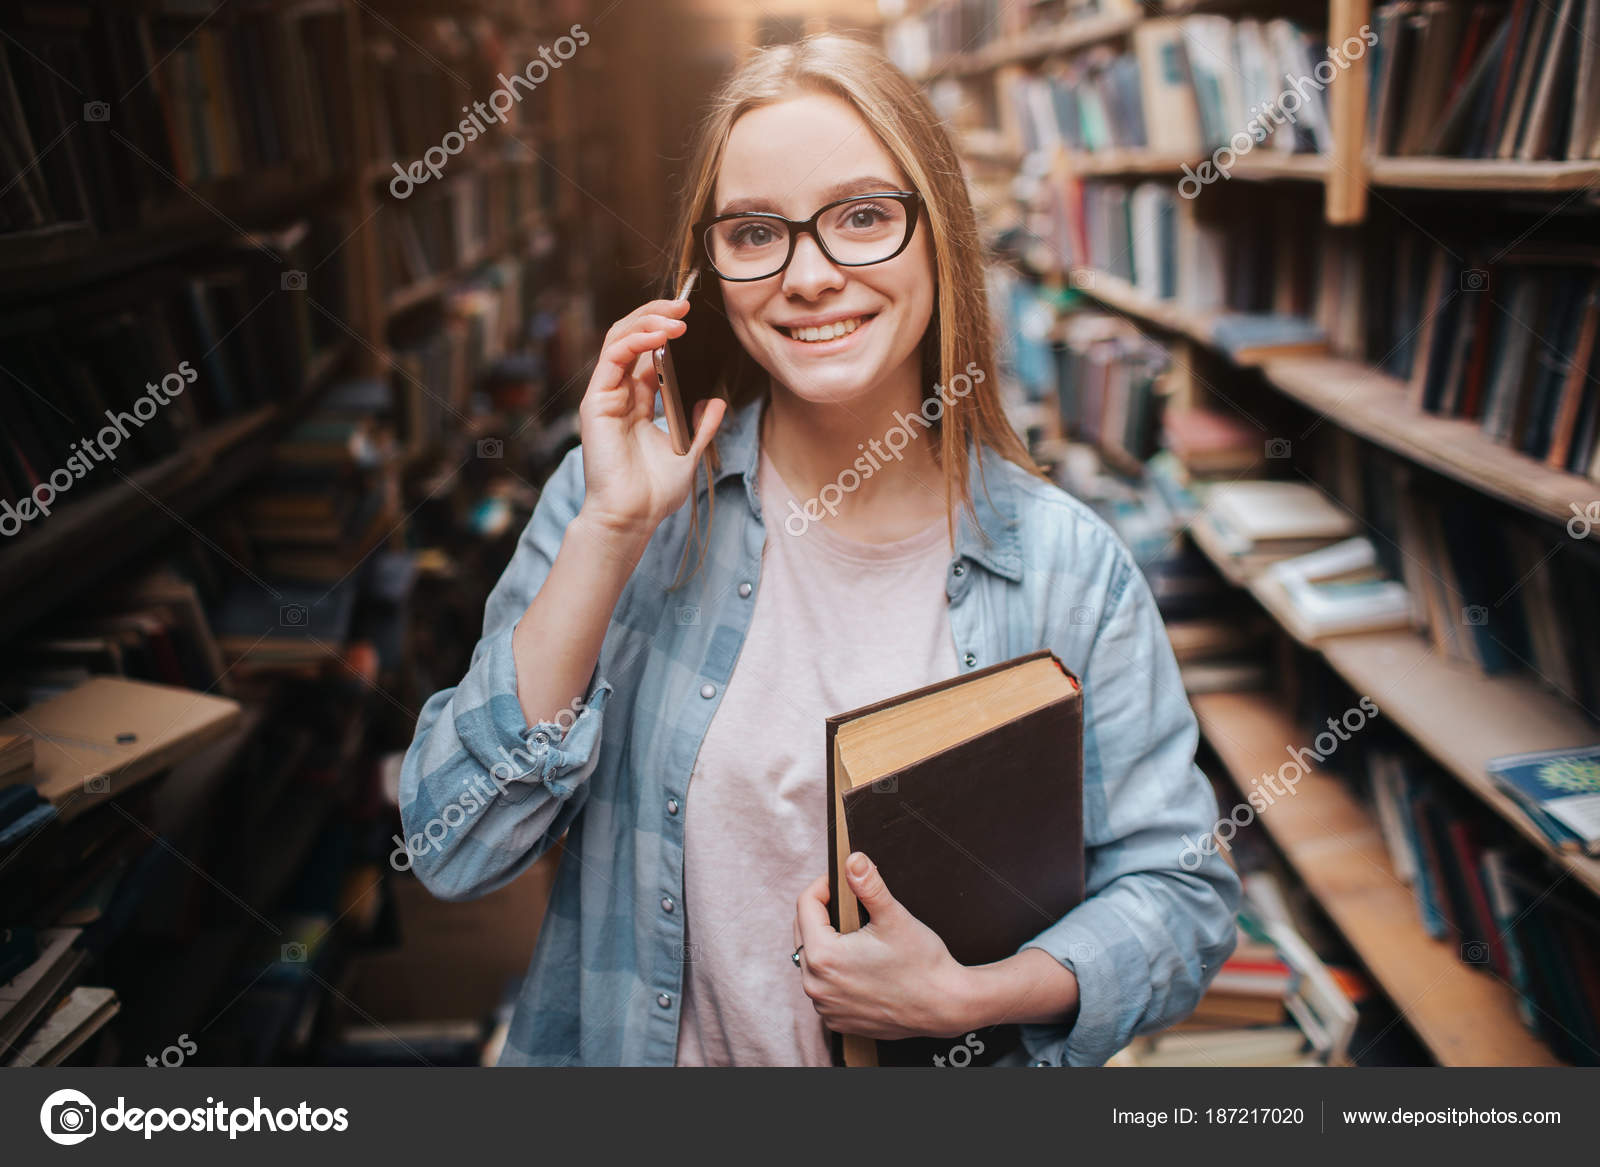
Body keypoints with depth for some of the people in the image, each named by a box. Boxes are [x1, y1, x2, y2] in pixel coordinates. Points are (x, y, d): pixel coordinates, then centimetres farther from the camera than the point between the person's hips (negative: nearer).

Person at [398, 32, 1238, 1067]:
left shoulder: (1070, 569, -11)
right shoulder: (617, 498, -12)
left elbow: (1184, 891, -6)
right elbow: (452, 853, -16)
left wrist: (962, 998, -21)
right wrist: (609, 536, -24)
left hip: (956, 1066, 0)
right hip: (642, 1045, 0)